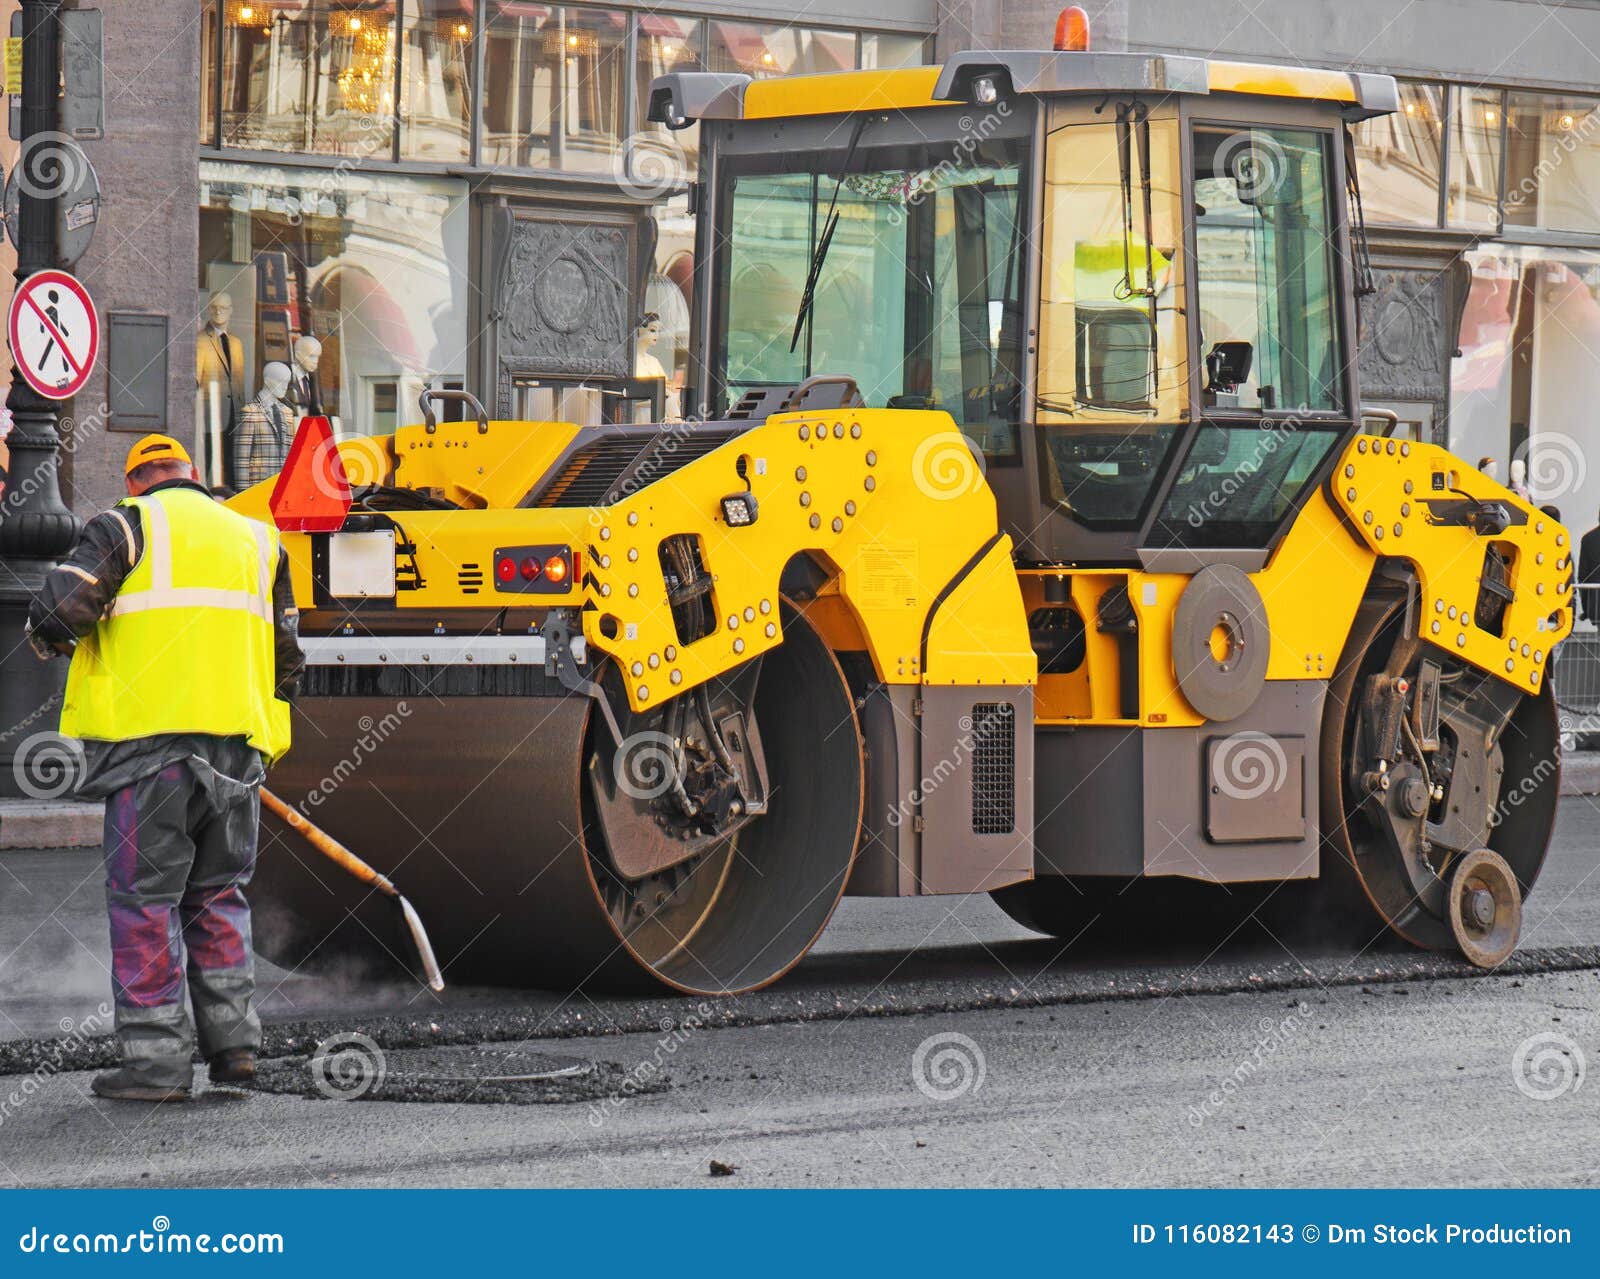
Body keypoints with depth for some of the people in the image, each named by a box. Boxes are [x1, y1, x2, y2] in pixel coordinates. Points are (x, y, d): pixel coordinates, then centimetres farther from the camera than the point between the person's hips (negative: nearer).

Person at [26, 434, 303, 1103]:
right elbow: (285, 660, 23)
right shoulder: (257, 540, 20)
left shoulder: (128, 525, 3)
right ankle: (233, 1039, 10)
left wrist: (50, 637, 14)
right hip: (237, 746, 5)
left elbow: (59, 610, -8)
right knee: (217, 894, 16)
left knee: (144, 899, -1)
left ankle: (156, 1059, -4)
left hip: (150, 742, -5)